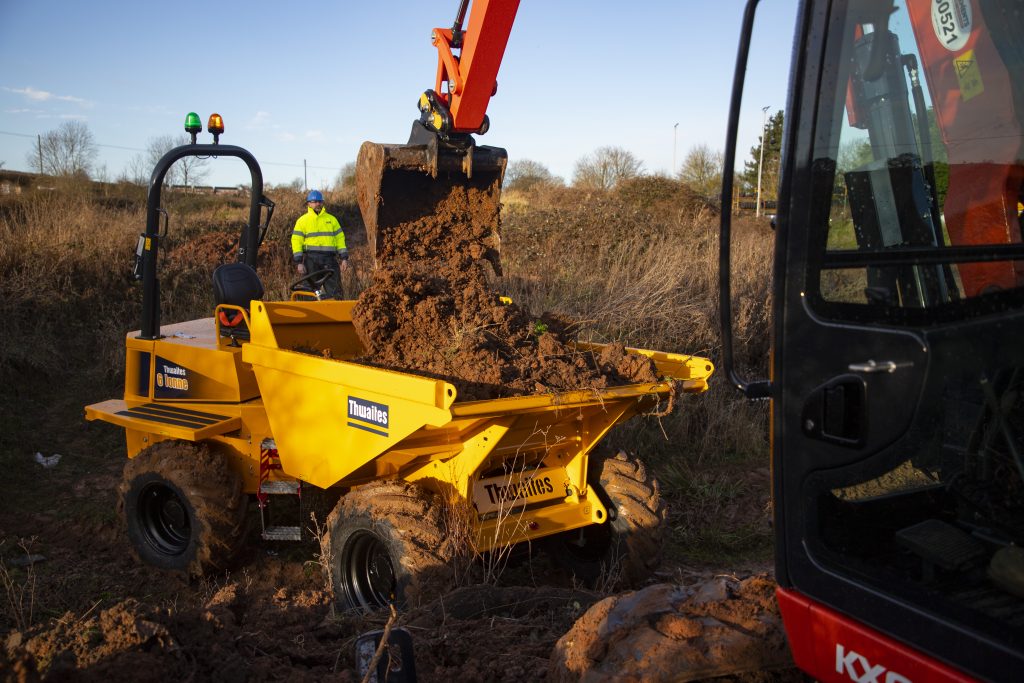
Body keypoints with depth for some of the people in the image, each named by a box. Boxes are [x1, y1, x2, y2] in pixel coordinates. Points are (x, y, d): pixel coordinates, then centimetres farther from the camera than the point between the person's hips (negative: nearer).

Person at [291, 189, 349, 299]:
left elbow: (340, 238, 15)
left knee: (335, 291, -3)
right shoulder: (302, 221, 7)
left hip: (329, 260, 2)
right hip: (311, 260, -2)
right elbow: (296, 241, 2)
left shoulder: (331, 219, 16)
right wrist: (299, 262, -7)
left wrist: (344, 258, 5)